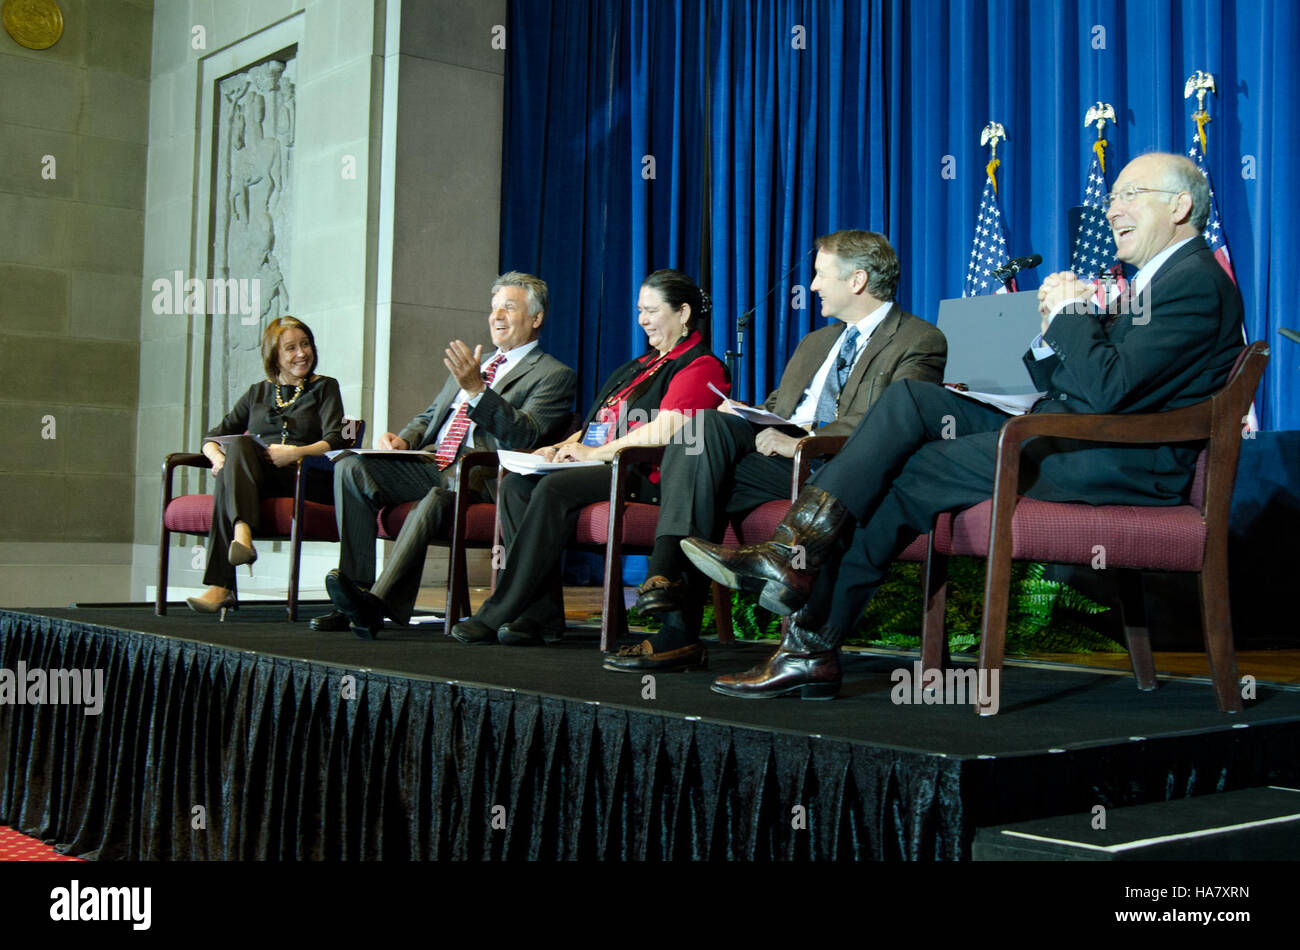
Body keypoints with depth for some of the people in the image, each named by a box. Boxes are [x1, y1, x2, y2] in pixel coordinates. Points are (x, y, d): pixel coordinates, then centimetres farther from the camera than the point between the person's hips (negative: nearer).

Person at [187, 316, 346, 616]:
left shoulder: (324, 388, 18)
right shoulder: (257, 393, 27)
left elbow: (335, 441, 1)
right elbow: (213, 436, 21)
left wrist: (296, 453, -18)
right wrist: (217, 456, -4)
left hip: (303, 478, -3)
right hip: (253, 477, 3)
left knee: (240, 446, -33)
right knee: (237, 448, -32)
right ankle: (242, 536, -56)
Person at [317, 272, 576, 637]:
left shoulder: (555, 375, 6)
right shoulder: (472, 365, 30)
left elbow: (526, 435, -10)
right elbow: (430, 416, 33)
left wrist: (477, 390, -22)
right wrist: (403, 439, 8)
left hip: (483, 473, -7)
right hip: (432, 461, 7)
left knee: (443, 489, -40)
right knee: (350, 468, -17)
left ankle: (379, 603, -45)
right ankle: (356, 588, -21)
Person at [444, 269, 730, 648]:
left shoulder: (701, 367, -1)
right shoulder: (641, 366, 29)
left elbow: (664, 431, -17)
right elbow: (598, 425, 29)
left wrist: (595, 452, -13)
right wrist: (562, 447, 8)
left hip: (644, 475, -9)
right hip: (606, 469, 9)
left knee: (554, 488, -31)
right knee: (515, 485, -15)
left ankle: (497, 615, -28)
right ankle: (542, 613, -22)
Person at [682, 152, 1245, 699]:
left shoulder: (1197, 282, -10)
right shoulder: (1154, 280, 23)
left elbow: (1107, 390, -23)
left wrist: (1070, 312, -9)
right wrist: (1054, 333, 1)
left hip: (1122, 464, -10)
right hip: (1071, 440, 10)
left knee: (914, 476, -14)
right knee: (912, 399, -4)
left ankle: (813, 646, -5)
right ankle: (798, 551, -12)